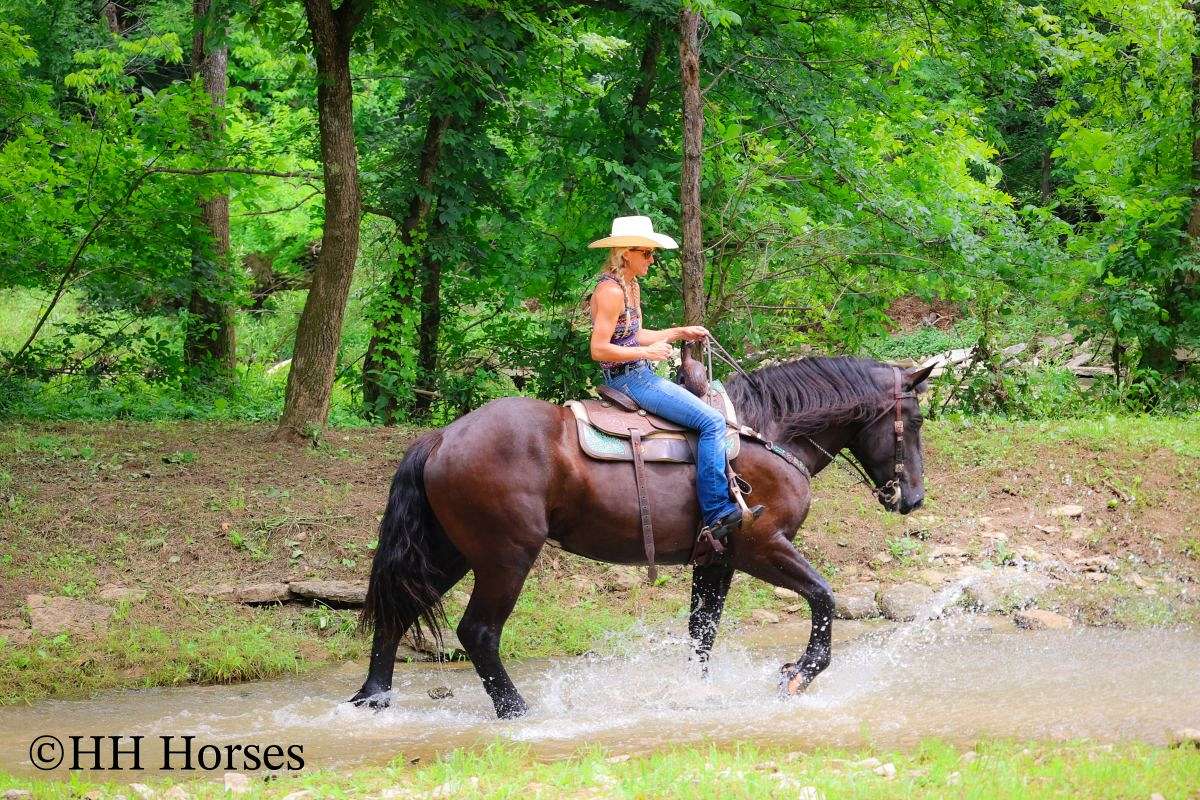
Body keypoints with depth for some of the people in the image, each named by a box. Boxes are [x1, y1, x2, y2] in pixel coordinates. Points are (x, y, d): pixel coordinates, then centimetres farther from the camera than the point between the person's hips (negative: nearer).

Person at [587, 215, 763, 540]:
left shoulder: (630, 286, 12)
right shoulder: (611, 290, -19)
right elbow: (599, 349, -23)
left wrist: (680, 333, 11)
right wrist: (649, 352, -18)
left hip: (639, 375, 11)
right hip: (628, 379, -11)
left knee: (706, 406, 19)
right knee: (712, 421, -18)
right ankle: (717, 513, -21)